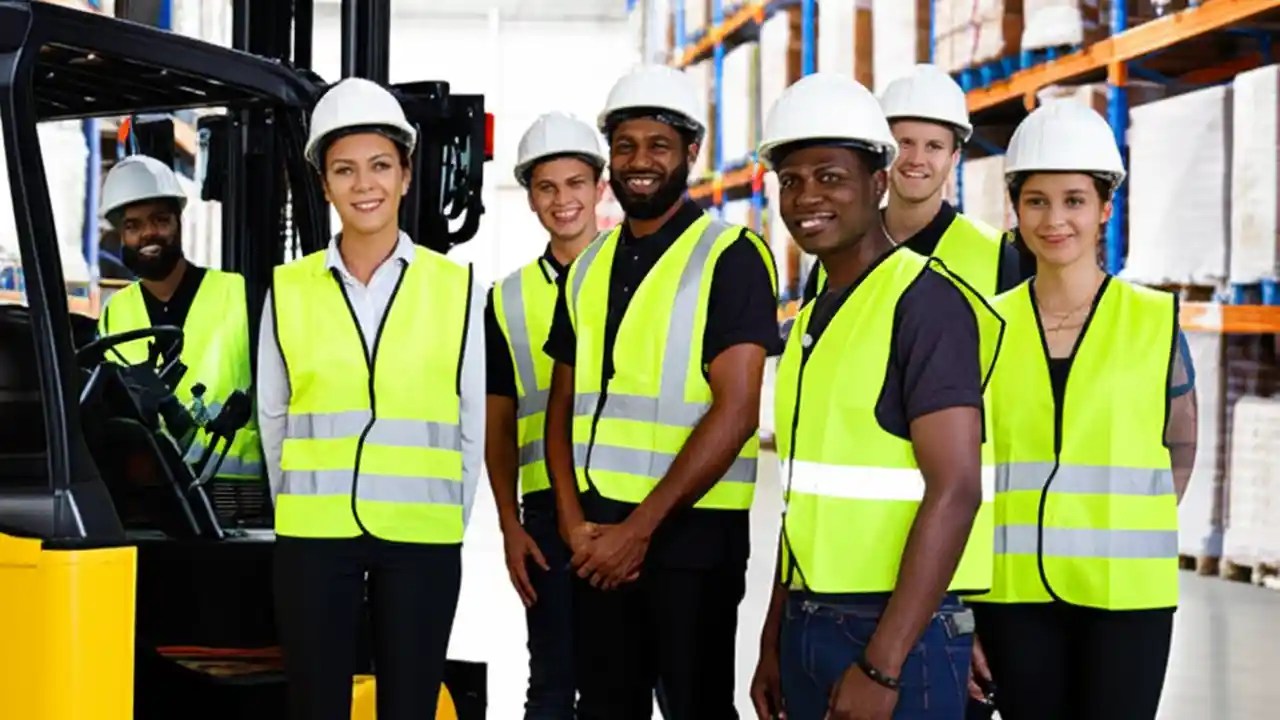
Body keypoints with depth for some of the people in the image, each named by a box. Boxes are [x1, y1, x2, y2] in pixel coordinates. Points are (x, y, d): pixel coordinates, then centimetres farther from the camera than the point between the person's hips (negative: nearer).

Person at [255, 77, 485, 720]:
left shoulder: (457, 289, 2)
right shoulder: (288, 289, 3)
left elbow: (471, 426, 8)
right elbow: (272, 418, 12)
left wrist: (448, 523, 9)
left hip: (421, 542, 0)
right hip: (312, 538, 1)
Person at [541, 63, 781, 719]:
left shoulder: (731, 257, -7)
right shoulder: (587, 267, 12)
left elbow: (735, 412, -14)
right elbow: (563, 406, 13)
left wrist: (639, 528, -16)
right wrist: (574, 523, -2)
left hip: (692, 533, -5)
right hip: (597, 539, 5)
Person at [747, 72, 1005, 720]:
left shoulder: (926, 302, -12)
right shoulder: (813, 318, 13)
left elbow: (954, 490, -19)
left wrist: (881, 665, -21)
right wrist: (774, 641, 15)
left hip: (898, 634, -8)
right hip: (809, 624, 8)